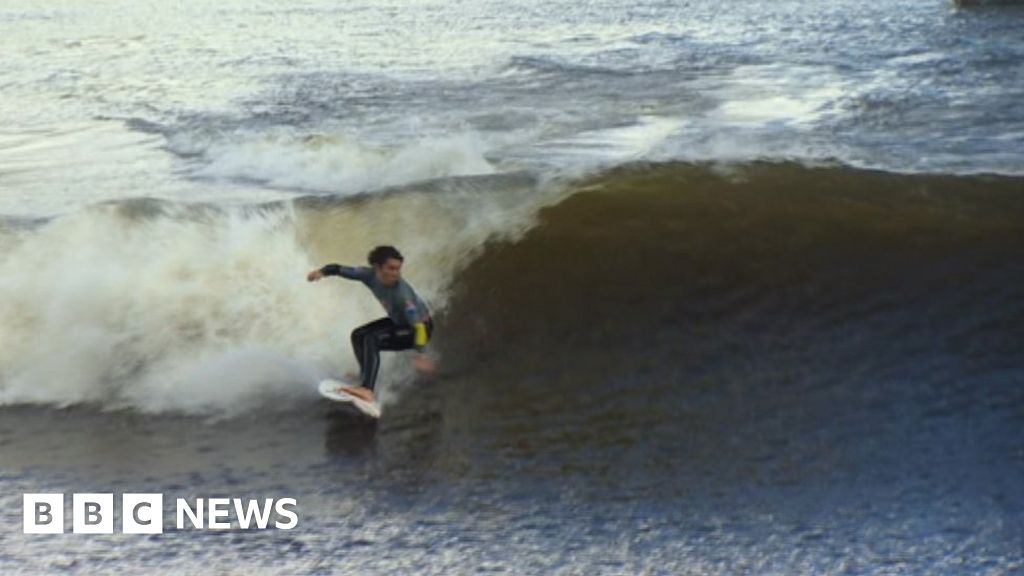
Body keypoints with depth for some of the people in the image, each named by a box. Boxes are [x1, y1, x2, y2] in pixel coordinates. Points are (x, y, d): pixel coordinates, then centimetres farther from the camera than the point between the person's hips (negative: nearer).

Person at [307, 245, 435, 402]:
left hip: (421, 326, -8)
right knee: (358, 335, 16)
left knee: (371, 340, -27)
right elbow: (340, 269, -12)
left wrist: (421, 354, -49)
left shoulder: (401, 292, -36)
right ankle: (366, 377, 34)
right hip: (398, 321, 8)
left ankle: (367, 390, -32)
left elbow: (418, 324, -39)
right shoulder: (371, 275, -18)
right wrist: (322, 271, -33)